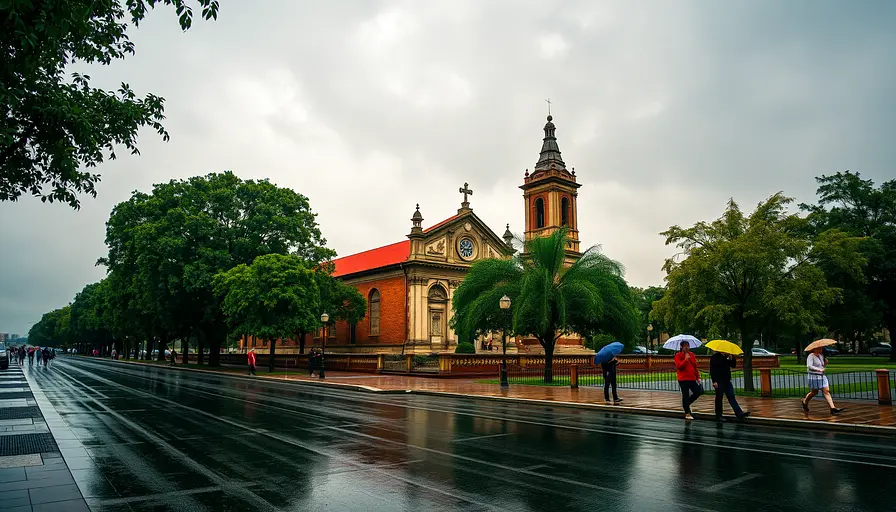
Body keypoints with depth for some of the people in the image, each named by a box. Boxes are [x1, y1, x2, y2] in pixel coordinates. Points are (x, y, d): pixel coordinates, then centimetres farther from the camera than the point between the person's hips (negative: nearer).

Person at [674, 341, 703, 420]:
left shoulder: (691, 354, 12)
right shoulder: (678, 355, -4)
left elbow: (695, 366, 17)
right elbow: (679, 366, -16)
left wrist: (698, 377, 13)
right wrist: (686, 359, -20)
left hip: (692, 378, 6)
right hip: (683, 379, -6)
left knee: (698, 392, 0)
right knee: (685, 395, -1)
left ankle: (686, 403, 23)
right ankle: (687, 414, 8)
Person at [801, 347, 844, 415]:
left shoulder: (821, 356, 12)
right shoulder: (811, 356, -13)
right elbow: (809, 366, -24)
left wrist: (825, 363, 4)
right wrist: (819, 370, -31)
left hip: (822, 376, 7)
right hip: (814, 377, -7)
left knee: (827, 391, -4)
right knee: (814, 392, 4)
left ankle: (833, 408, -10)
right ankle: (804, 402, 29)